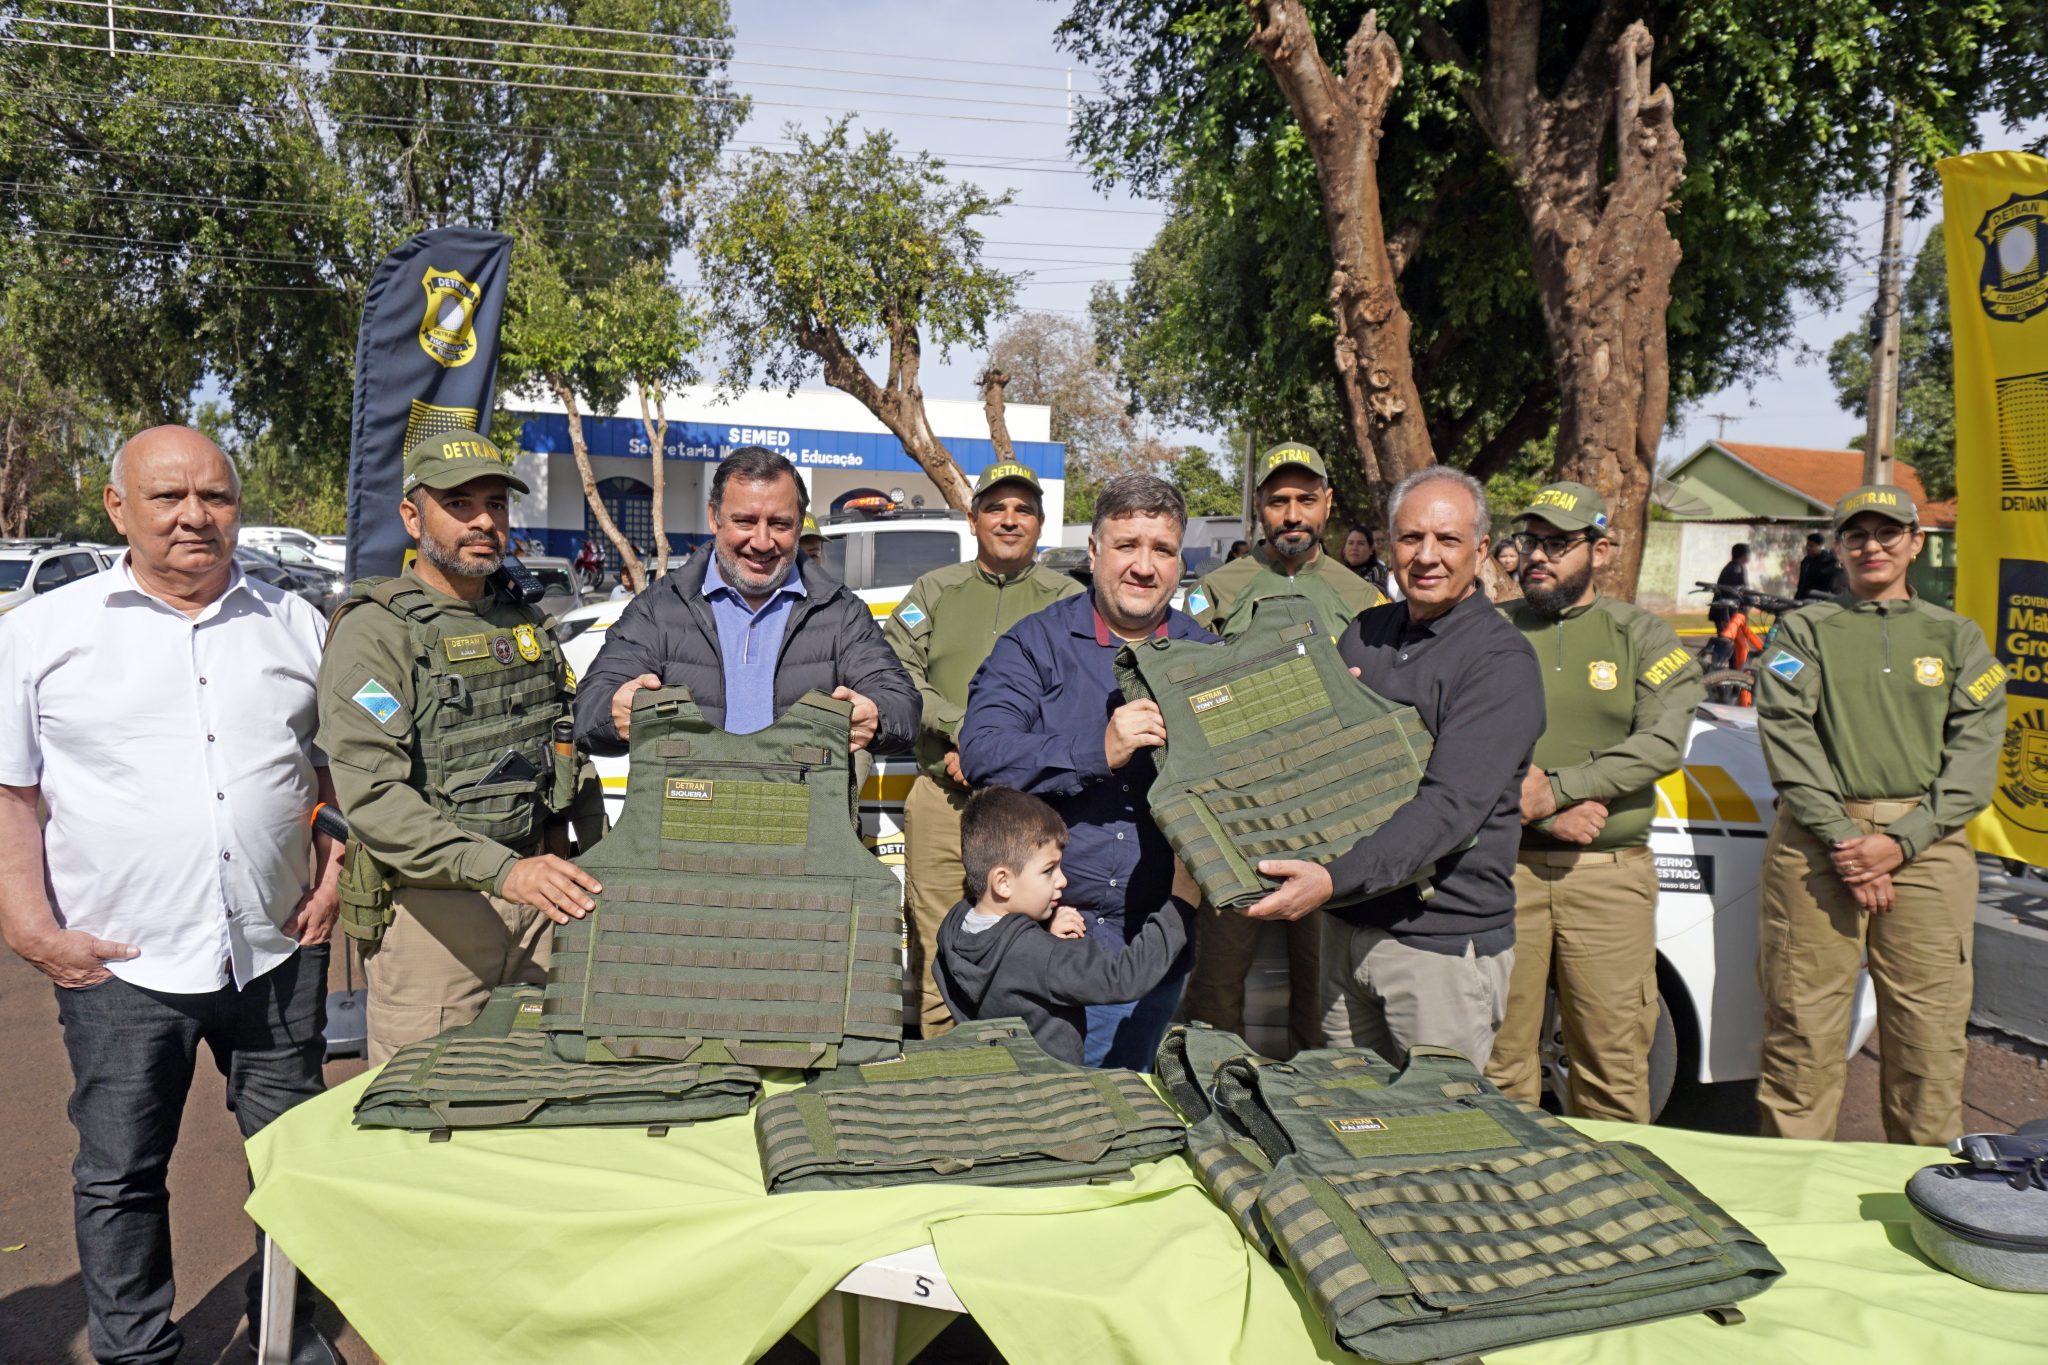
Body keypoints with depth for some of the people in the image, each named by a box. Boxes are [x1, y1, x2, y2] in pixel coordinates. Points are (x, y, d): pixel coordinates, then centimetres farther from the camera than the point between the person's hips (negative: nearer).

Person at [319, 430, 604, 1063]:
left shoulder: (528, 623, 13)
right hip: (430, 907, -5)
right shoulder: (374, 635, -9)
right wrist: (501, 869, -29)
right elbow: (372, 797, -19)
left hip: (539, 896, 6)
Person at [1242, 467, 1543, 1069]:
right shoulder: (1364, 634, 9)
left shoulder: (1501, 660, -12)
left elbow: (1451, 806, -23)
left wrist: (1336, 879, -34)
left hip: (1442, 940, -6)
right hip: (1346, 926, 6)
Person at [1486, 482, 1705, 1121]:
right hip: (1503, 865, 0)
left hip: (1609, 876, 0)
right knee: (1498, 1054, 5)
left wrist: (1554, 788, -16)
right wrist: (1547, 814, -14)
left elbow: (1661, 744, -7)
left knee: (1613, 1061, 4)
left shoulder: (1642, 637, 8)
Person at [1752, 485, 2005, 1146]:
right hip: (1815, 844, -1)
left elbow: (1976, 751, 4)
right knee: (1803, 1027, 0)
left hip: (1926, 846, 2)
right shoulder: (1803, 630, 10)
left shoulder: (1957, 636, 15)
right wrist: (1844, 840, -12)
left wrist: (1901, 841, -9)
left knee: (1930, 1036, 1)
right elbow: (1787, 738, -2)